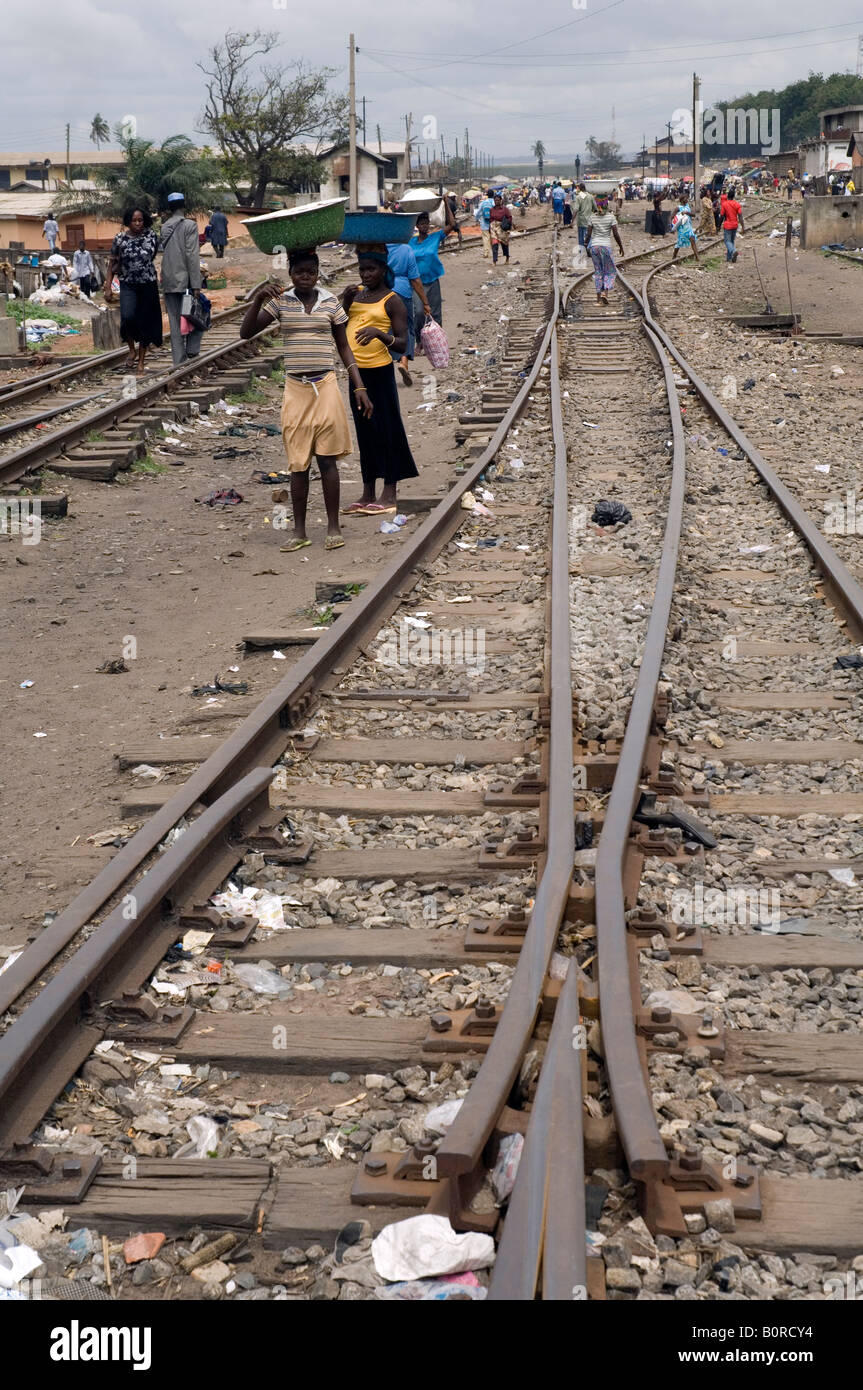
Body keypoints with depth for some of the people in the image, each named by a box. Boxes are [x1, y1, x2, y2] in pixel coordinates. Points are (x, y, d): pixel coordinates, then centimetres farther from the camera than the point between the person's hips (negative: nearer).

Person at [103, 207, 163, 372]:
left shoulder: (151, 236, -1)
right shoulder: (120, 239, -3)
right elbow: (112, 264, 2)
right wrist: (108, 287, -4)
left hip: (148, 285, 1)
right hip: (128, 285, -1)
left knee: (145, 321, 4)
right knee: (128, 317, -22)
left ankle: (141, 361, 15)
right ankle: (131, 349, 5)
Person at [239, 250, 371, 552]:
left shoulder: (331, 303, 3)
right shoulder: (280, 302, 2)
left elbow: (344, 347, 8)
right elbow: (246, 332, -3)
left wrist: (359, 387, 2)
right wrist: (258, 299, -18)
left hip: (326, 385, -1)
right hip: (295, 388, 1)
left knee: (327, 459, -1)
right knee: (298, 463, 4)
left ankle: (333, 527, 8)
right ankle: (299, 532, 11)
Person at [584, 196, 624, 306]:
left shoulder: (592, 217, 0)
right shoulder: (611, 217, -7)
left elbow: (589, 234, -1)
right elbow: (616, 234, -8)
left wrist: (586, 244, 15)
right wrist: (621, 246, 4)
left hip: (594, 246, 3)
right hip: (606, 246, -3)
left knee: (598, 271, 12)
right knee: (610, 271, 12)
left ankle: (599, 297, 7)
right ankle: (605, 292, -9)